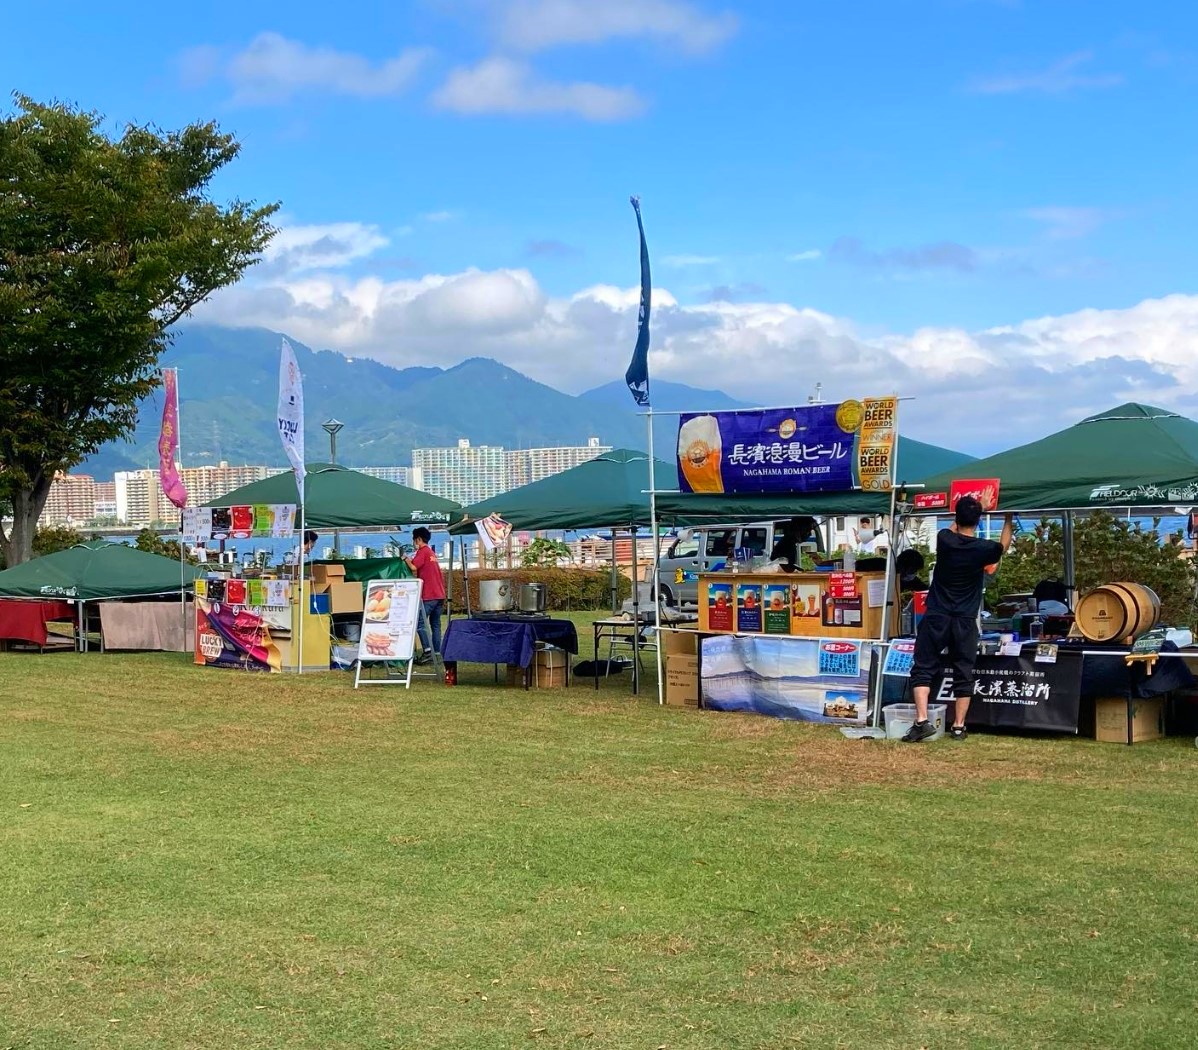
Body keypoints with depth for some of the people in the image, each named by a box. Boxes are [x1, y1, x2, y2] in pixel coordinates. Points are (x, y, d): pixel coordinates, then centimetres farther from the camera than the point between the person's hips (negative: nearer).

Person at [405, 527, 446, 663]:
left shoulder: (422, 551, -6)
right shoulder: (432, 553, 22)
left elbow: (414, 567, -17)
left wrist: (406, 559, -3)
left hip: (428, 596, -9)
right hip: (439, 594, 9)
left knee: (420, 623, -10)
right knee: (436, 625, 9)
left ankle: (427, 650, -20)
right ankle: (437, 653, 7)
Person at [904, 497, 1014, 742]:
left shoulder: (944, 539, -7)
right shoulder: (984, 548, -7)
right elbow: (1003, 546, 18)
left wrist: (960, 517, 35)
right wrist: (1009, 521, 33)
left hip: (936, 617, 0)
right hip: (965, 621, 0)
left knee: (923, 669, 2)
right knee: (964, 674, 9)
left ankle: (922, 720, -13)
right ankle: (958, 727, 11)